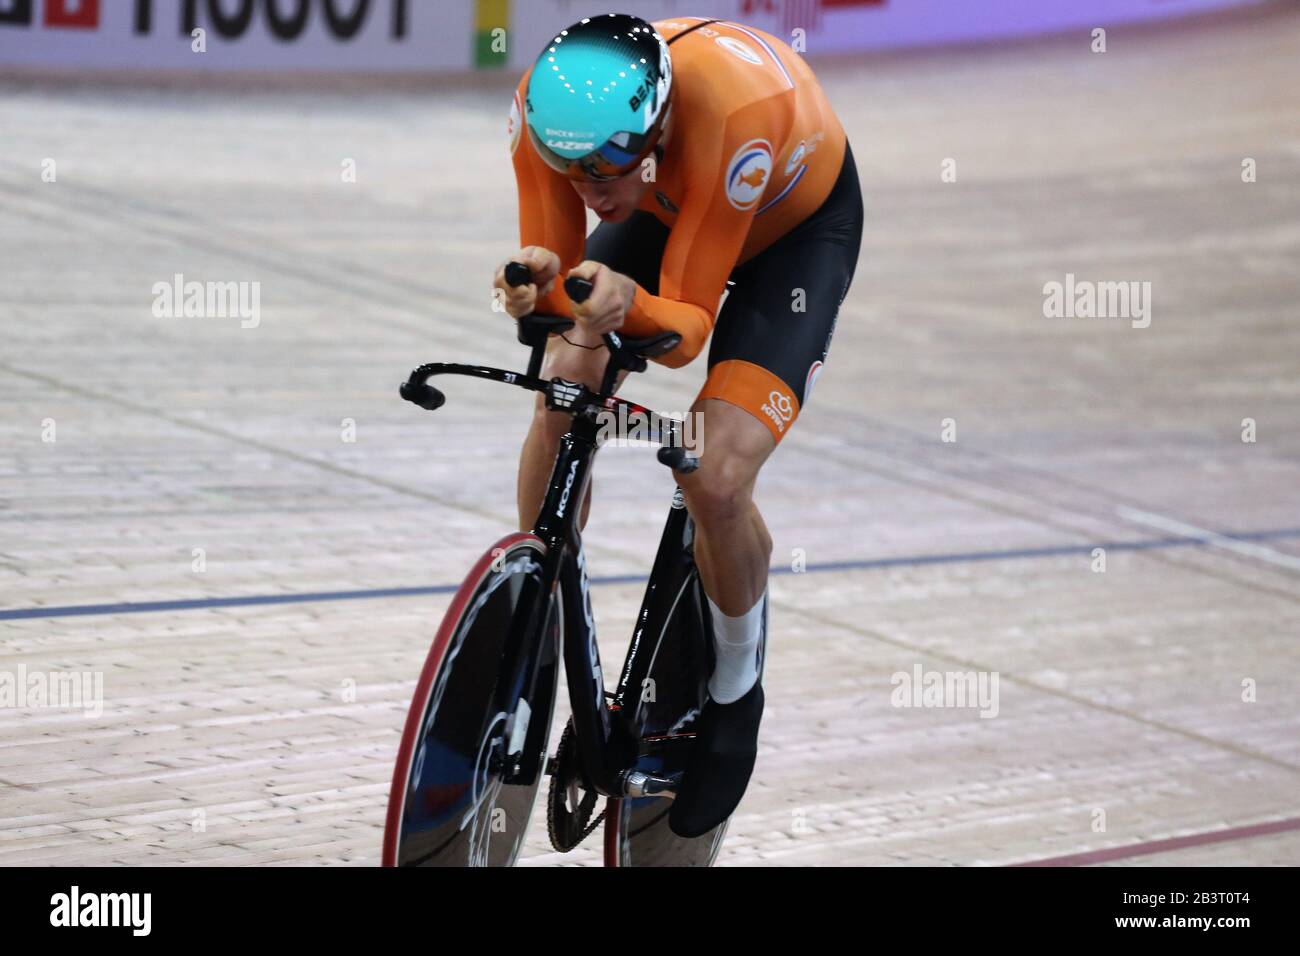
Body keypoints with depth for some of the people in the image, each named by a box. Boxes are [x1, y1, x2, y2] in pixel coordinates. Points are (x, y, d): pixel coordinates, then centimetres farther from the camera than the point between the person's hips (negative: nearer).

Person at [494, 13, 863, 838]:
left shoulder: (735, 115, -43)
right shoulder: (548, 107, -31)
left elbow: (686, 328, -35)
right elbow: (552, 264, -21)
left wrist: (627, 303, -57)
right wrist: (538, 288, -45)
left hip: (798, 228, -4)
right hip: (671, 207, 5)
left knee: (717, 482, -21)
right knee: (563, 397, -18)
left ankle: (736, 689, 8)